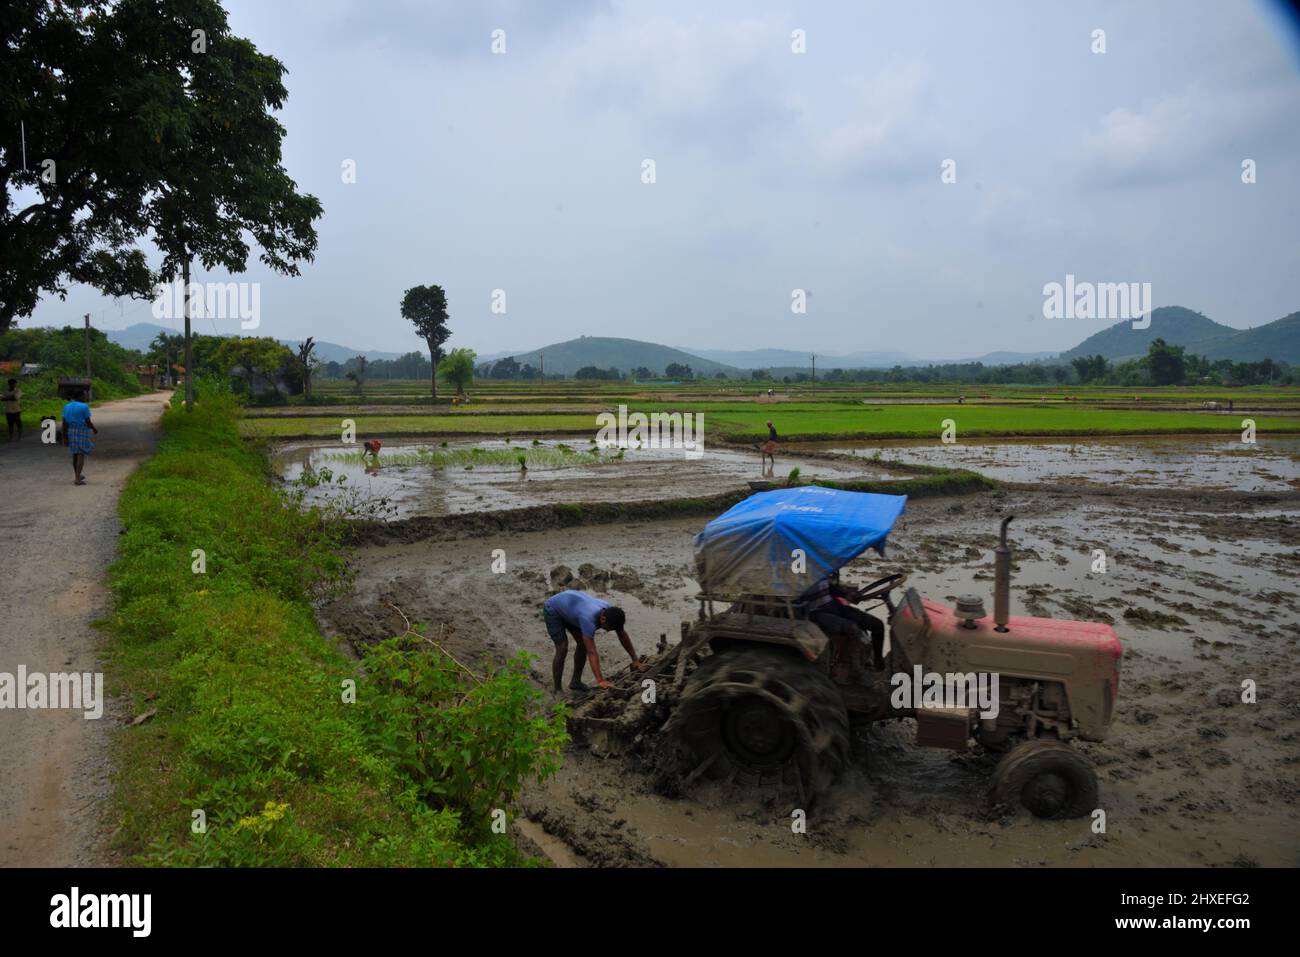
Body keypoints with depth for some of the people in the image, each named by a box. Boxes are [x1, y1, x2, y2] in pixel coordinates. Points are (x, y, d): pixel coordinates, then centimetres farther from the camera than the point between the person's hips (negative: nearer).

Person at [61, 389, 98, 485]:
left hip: (71, 432, 6)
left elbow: (64, 423, 1)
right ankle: (77, 480, -10)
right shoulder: (84, 407, -13)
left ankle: (77, 476, 29)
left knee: (75, 454, 19)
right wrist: (94, 429, 5)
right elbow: (88, 422, -13)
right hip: (82, 433, -6)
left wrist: (64, 436, 4)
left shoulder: (67, 407, 3)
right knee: (81, 455, -4)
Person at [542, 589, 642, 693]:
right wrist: (600, 680, -50)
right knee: (562, 648, -16)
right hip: (553, 609, -8)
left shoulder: (610, 611, -20)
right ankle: (557, 691, -6)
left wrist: (635, 660, -6)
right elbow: (591, 652, -46)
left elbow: (623, 636, -7)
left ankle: (576, 682, 13)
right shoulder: (589, 619, -42)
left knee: (583, 644, 1)